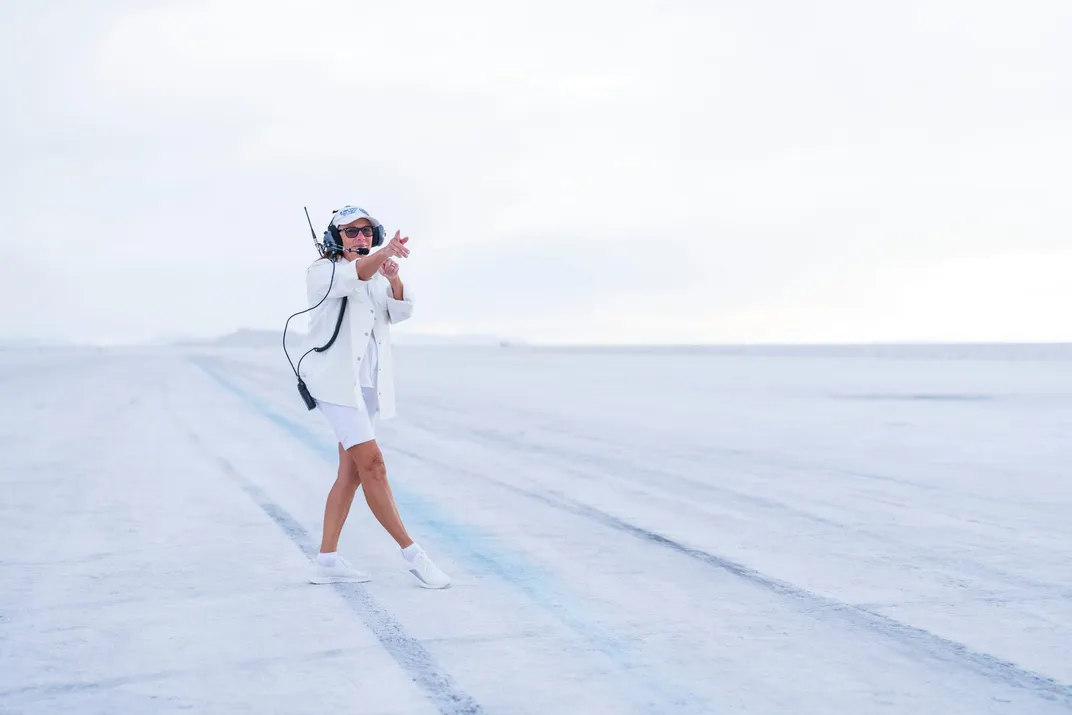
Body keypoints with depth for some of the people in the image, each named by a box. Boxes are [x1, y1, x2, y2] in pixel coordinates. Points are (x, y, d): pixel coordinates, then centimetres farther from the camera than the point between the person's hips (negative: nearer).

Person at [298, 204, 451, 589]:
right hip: (338, 380, -8)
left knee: (351, 473, 9)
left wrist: (394, 278, -22)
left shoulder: (376, 276, 17)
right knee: (373, 465, -14)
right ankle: (411, 553, -11)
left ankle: (327, 560, 15)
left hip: (369, 384, 8)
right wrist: (383, 253, -46)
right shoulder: (323, 271, -3)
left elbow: (399, 311, -2)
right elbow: (352, 277, -28)